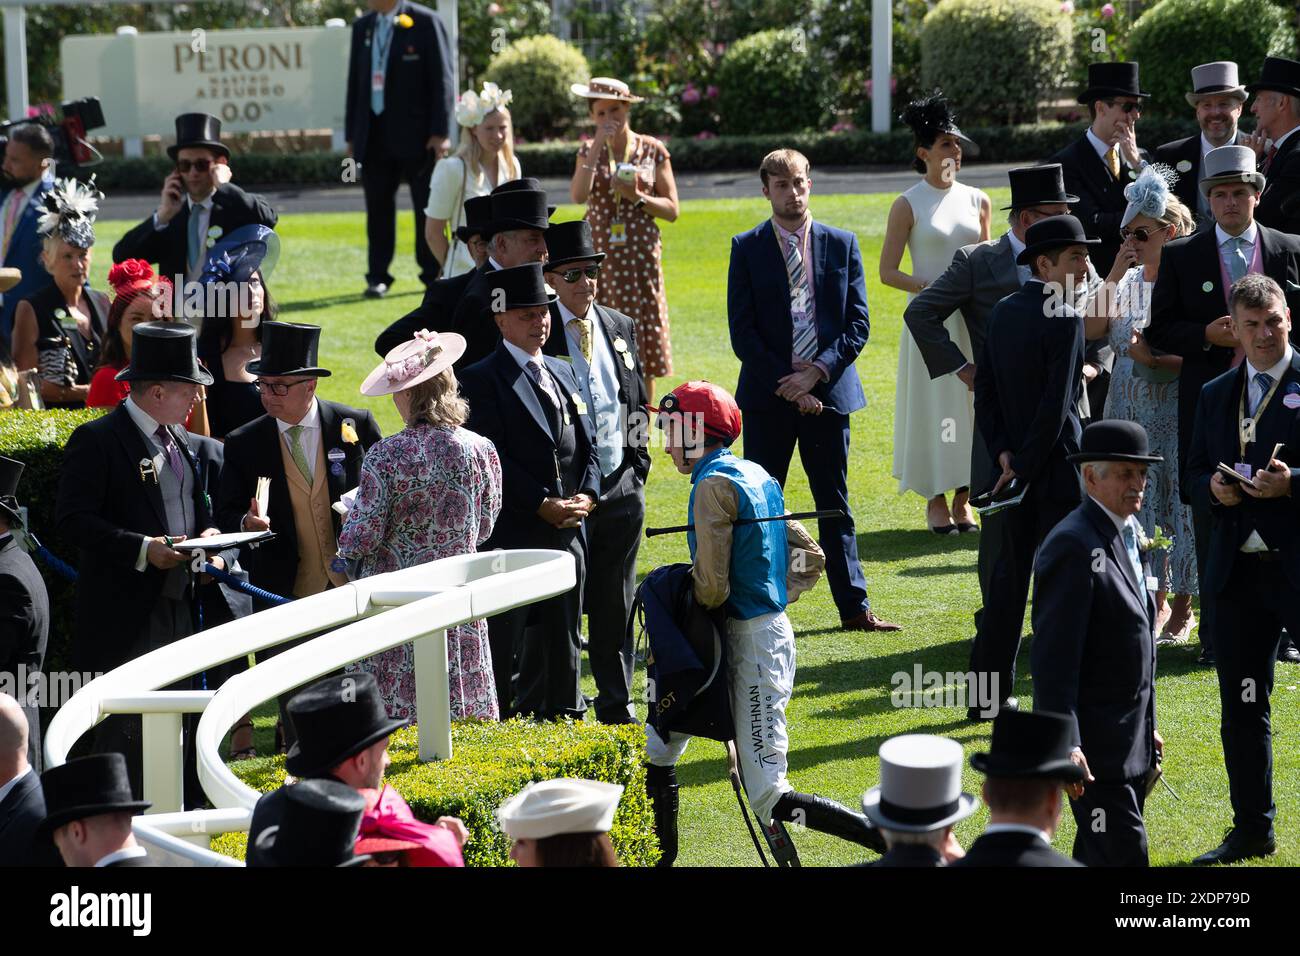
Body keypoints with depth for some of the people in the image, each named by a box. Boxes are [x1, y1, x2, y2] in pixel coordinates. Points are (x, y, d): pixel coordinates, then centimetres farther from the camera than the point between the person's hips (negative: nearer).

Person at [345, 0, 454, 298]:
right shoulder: (362, 27, 11)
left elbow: (443, 79, -7)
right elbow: (354, 81, 15)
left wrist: (441, 132, -12)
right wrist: (351, 134, 11)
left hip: (416, 135, -4)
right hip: (374, 136, 4)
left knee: (427, 205, 3)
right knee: (378, 206, 4)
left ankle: (434, 274, 12)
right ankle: (378, 277, 10)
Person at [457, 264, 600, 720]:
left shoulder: (563, 373, 17)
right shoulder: (481, 380, -6)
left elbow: (587, 443, 16)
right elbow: (493, 457, -13)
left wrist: (586, 495, -1)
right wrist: (542, 505, -16)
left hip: (567, 530, 7)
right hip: (512, 533, -7)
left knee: (563, 640, 13)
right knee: (502, 642, -4)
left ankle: (565, 718, 22)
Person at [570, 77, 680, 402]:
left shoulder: (652, 150, 4)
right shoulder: (589, 151, 6)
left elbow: (672, 210, 2)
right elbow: (578, 195, -14)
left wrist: (637, 196, -13)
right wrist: (598, 145, -14)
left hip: (641, 255, 0)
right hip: (599, 257, 0)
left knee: (644, 347, 0)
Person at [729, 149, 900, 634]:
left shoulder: (841, 244, 6)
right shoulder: (747, 248, 0)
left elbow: (858, 323, 2)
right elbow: (742, 331, -4)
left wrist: (818, 371, -12)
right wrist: (788, 386, -12)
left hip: (828, 391, 1)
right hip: (767, 395, -1)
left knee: (835, 503, 8)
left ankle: (854, 607, 11)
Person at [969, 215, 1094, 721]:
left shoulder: (1003, 312, 6)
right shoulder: (1065, 322, -17)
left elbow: (984, 388, 7)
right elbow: (1056, 406, -21)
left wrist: (1003, 453, 2)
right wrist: (1023, 466, -12)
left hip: (1017, 466, 7)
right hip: (1057, 468, -7)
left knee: (1009, 573, 14)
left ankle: (988, 694, 18)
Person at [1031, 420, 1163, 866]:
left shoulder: (1129, 533, 12)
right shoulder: (1074, 546, -19)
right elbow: (1053, 658, -22)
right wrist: (1064, 745, -27)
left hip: (1131, 741, 9)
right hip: (1095, 743, -9)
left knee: (1096, 857, 14)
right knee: (1123, 857, -10)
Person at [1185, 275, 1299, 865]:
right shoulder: (1216, 396, 14)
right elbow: (1191, 474, 16)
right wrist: (1212, 488, -5)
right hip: (1238, 571, 5)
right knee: (1241, 709, 12)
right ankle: (1252, 831, 23)